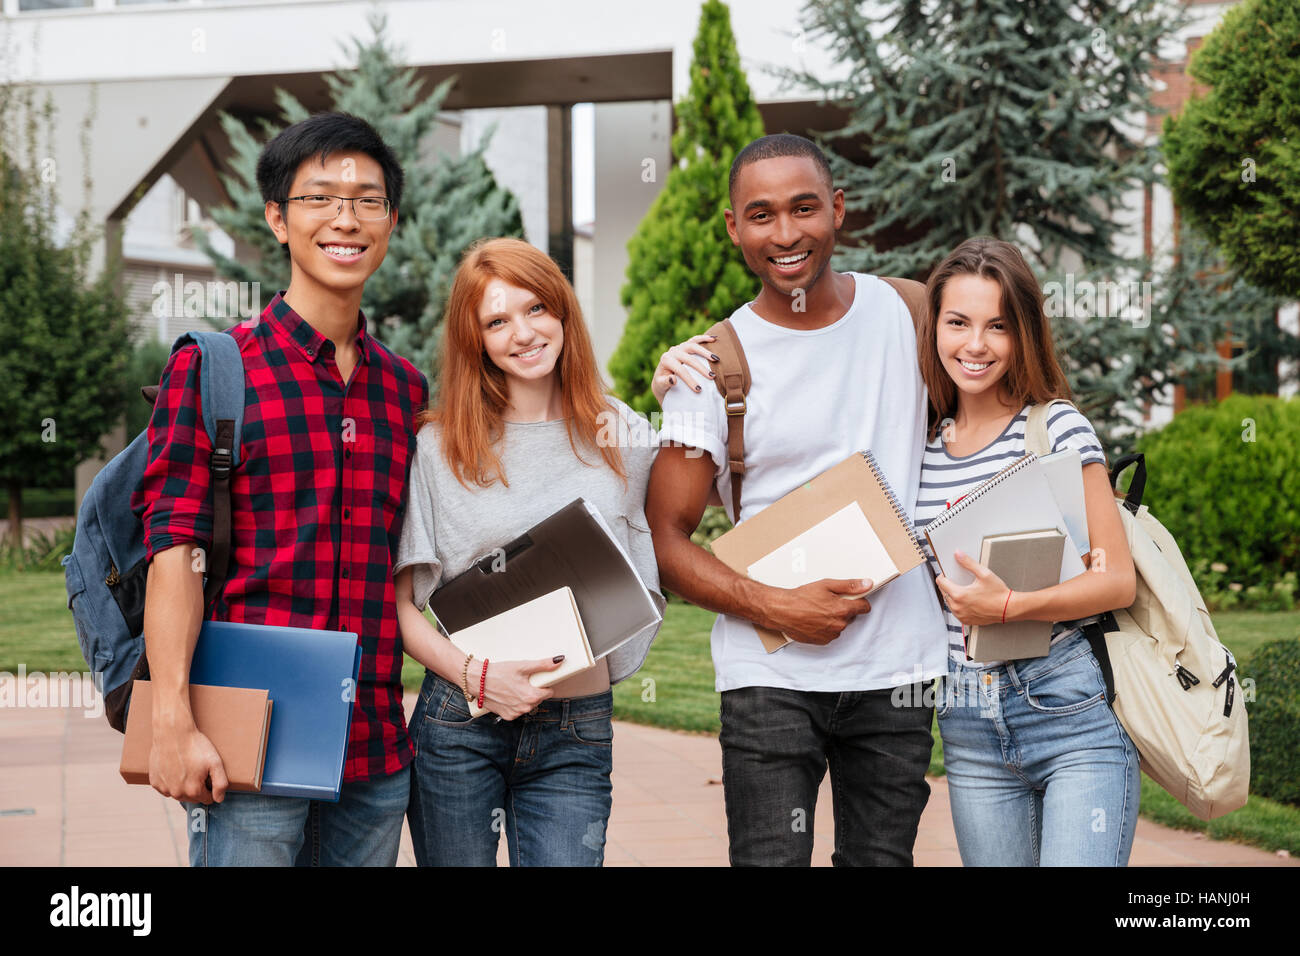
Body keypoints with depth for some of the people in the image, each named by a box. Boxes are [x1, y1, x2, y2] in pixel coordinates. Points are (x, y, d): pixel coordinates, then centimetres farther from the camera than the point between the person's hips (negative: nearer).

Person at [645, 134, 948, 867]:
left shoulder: (903, 312, 4)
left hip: (899, 665, 3)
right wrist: (775, 607, -16)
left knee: (883, 858, 8)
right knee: (771, 859, -9)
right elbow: (666, 538, -2)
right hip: (772, 675, -3)